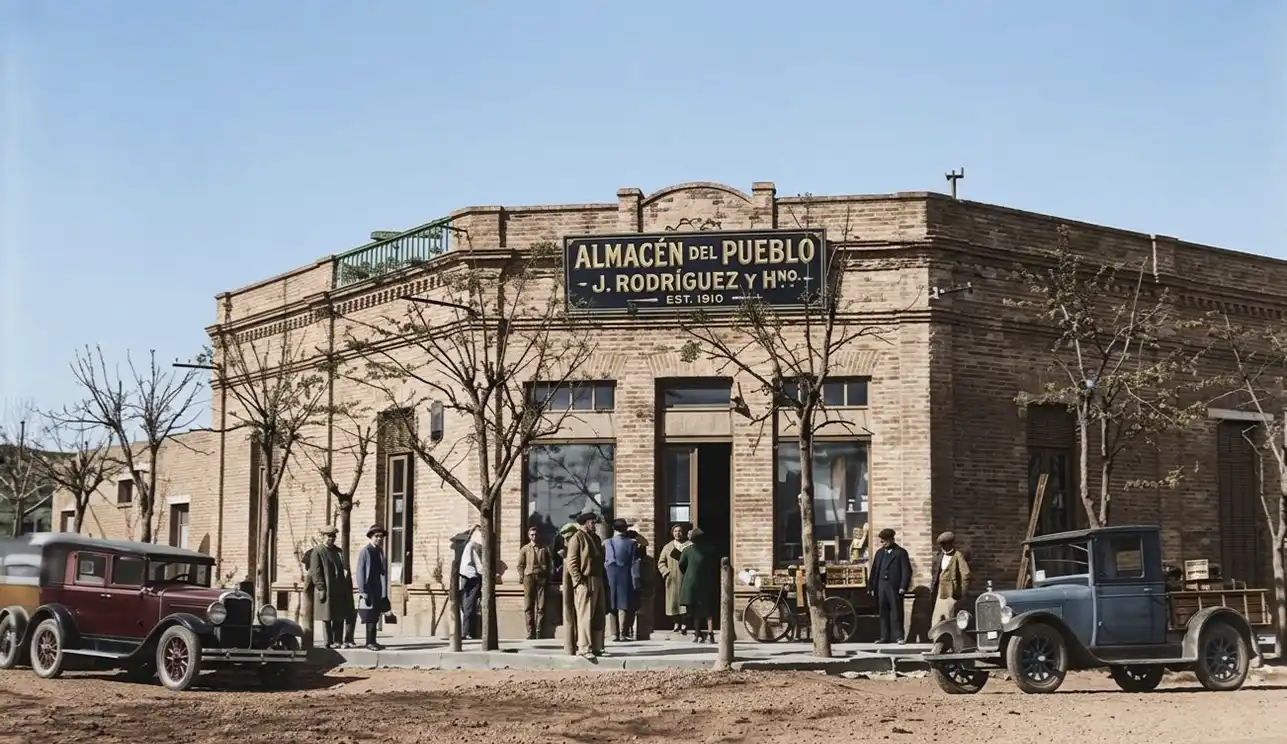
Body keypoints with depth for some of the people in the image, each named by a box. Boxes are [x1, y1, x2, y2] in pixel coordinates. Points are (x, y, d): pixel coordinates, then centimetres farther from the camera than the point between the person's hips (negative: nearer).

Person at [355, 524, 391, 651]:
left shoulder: (380, 551, 13)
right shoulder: (365, 551, -8)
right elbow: (360, 572, -11)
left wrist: (385, 591, 14)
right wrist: (362, 591, -16)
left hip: (379, 592, 7)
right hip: (369, 591, -7)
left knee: (375, 617, 9)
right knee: (370, 618, -6)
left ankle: (372, 641, 14)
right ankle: (370, 642, -2)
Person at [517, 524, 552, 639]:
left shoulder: (545, 549, 12)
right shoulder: (524, 549, 10)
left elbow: (549, 565, 15)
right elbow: (520, 565, 10)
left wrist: (547, 578, 6)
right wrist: (523, 577, -1)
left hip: (542, 578, 0)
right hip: (529, 578, 0)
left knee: (541, 607, -3)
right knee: (528, 607, -4)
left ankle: (539, 632, -1)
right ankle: (530, 632, -2)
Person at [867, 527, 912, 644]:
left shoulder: (901, 553, 0)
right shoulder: (879, 553, 16)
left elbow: (906, 571, -5)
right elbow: (874, 571, 16)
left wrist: (903, 587, -13)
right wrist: (871, 587, 10)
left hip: (894, 587, -5)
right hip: (881, 586, 5)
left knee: (896, 612, -4)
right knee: (883, 613, 5)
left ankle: (898, 636, 0)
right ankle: (885, 637, 9)